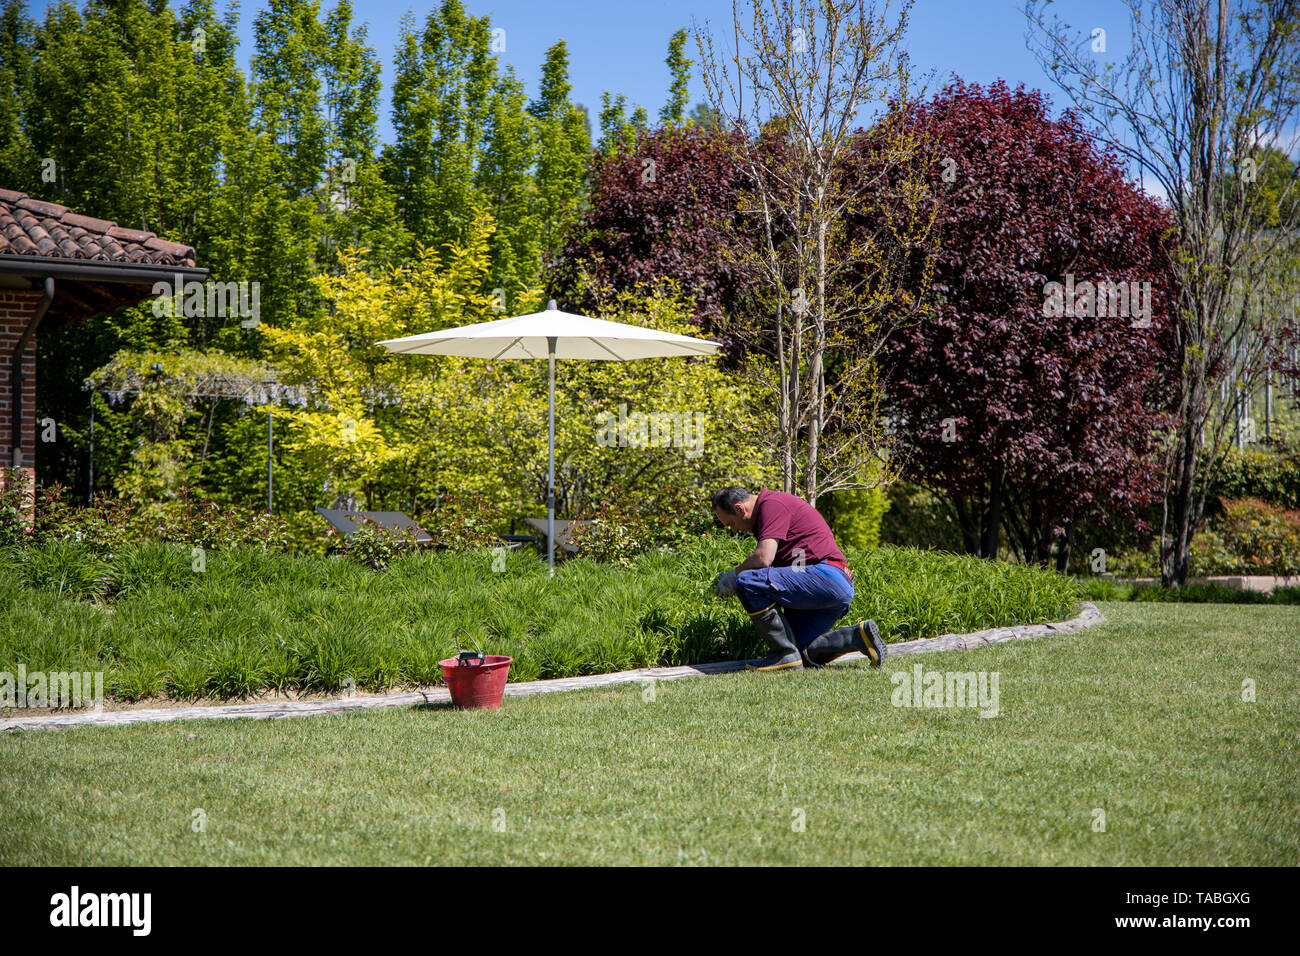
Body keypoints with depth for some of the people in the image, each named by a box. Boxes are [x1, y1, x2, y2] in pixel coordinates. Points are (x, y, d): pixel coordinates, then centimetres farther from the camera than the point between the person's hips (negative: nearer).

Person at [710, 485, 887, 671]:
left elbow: (764, 558, -20)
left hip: (824, 577, -11)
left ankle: (786, 654, -16)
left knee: (746, 582, -21)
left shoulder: (772, 504, -8)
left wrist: (733, 576, -3)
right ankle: (858, 636, 3)